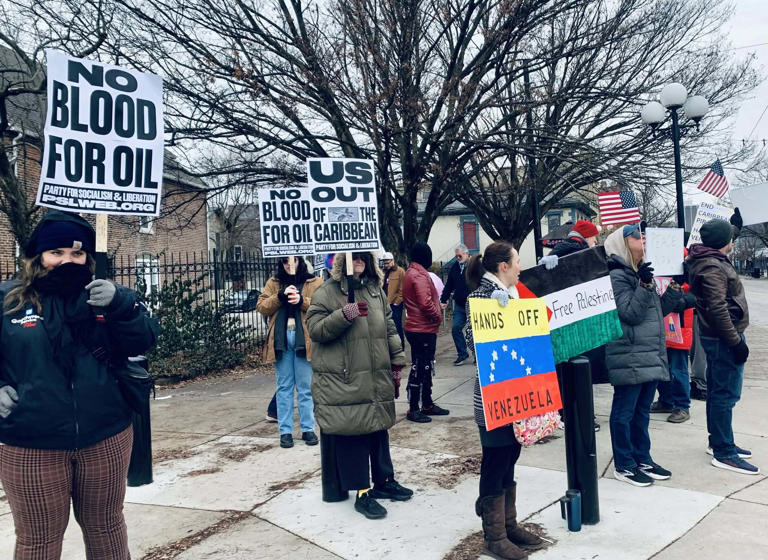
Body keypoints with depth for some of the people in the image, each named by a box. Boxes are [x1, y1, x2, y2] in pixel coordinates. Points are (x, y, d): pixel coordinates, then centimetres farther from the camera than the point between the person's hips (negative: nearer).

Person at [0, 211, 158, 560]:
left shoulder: (104, 297, 3)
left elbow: (143, 341, -7)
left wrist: (120, 305, -23)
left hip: (105, 439, 2)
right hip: (31, 446, -1)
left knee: (106, 526, 19)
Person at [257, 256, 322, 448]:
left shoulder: (315, 283, 6)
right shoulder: (273, 283, 13)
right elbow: (261, 307, 2)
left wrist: (302, 301, -20)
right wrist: (280, 296, -11)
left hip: (304, 339, -2)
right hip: (281, 339, 2)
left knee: (305, 387, 5)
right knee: (284, 387, 8)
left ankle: (308, 429, 16)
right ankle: (285, 431, 15)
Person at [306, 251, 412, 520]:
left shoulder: (376, 289, 13)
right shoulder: (327, 291, -5)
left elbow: (389, 328, 17)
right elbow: (315, 329, -12)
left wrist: (396, 363, 13)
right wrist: (344, 315, -25)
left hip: (378, 378, 6)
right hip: (343, 381, -6)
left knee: (379, 428, 16)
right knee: (351, 433, -1)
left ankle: (384, 481, 32)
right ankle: (361, 493, 11)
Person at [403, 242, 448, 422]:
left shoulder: (410, 273, 14)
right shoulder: (419, 276, -18)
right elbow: (426, 303, -26)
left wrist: (435, 316, 13)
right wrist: (438, 317, -9)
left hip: (420, 328, 10)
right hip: (423, 330, -10)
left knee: (426, 368, 17)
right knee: (419, 369, -4)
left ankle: (427, 404, 27)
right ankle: (413, 410, 3)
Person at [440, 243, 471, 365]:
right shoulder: (455, 266, 8)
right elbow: (449, 285, 15)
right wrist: (443, 300, 12)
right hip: (459, 305, 5)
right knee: (455, 328, 0)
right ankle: (462, 353, 12)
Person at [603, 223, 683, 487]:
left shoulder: (642, 273, 16)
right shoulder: (617, 276, -12)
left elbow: (658, 310, 20)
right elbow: (630, 313, -19)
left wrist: (674, 288, 11)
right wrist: (644, 286, -25)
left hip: (650, 356, 10)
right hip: (629, 358, -9)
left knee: (642, 410, 17)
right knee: (624, 411, 1)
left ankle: (642, 459, 28)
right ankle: (624, 465, 10)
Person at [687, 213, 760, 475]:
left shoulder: (707, 260, 12)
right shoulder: (712, 267, -20)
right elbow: (718, 309, -26)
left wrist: (736, 224, 42)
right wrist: (736, 341, -22)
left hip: (715, 337, 11)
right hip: (724, 339, -11)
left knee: (718, 392, 18)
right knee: (726, 394, -6)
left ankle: (718, 442, 30)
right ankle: (724, 453, 1)